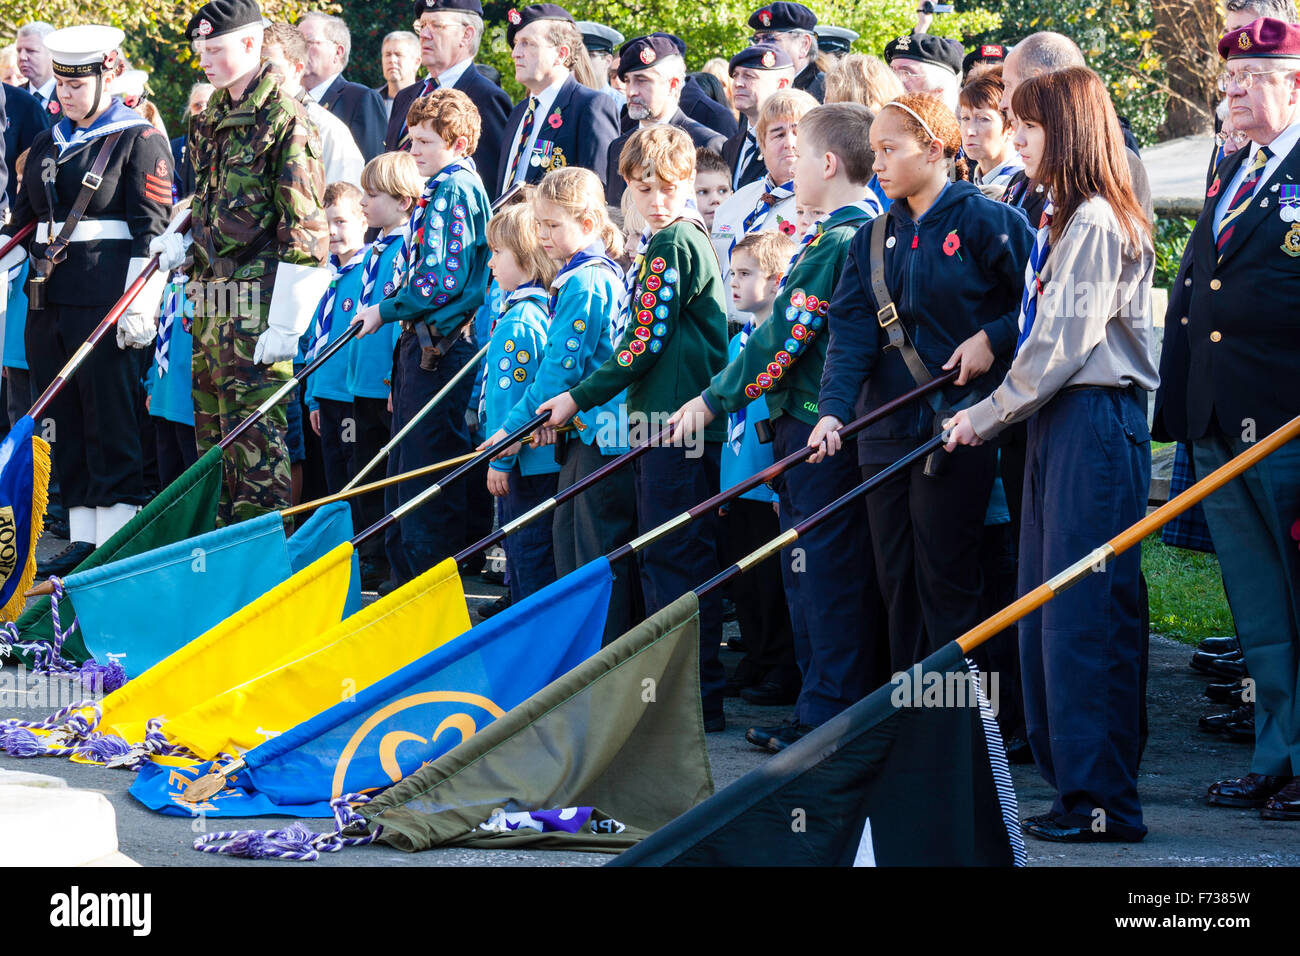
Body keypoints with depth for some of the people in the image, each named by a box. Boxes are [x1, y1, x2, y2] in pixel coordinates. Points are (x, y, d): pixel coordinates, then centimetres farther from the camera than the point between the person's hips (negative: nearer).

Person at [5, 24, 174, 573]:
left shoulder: (139, 141, -4)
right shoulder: (47, 146, 16)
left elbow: (151, 231, -9)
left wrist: (140, 307, -16)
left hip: (104, 299, -7)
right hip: (48, 301, 7)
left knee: (112, 423, -4)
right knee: (65, 423, 8)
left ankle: (115, 542, -2)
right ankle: (82, 538, 13)